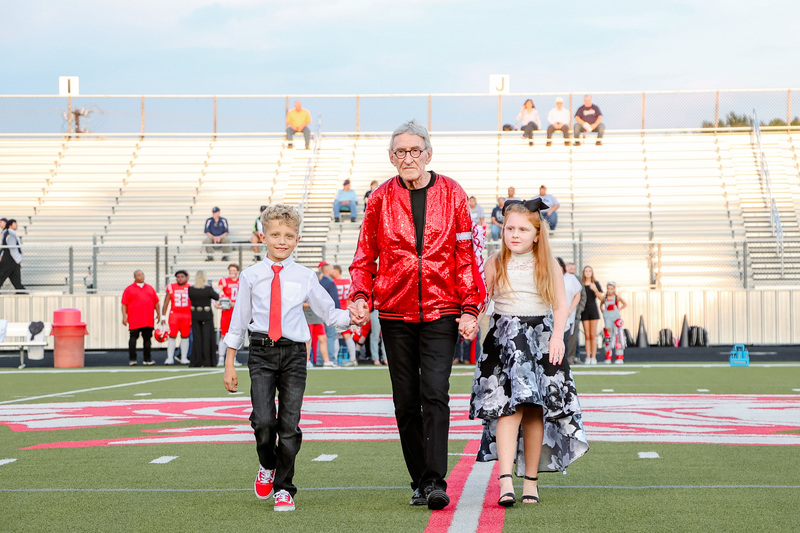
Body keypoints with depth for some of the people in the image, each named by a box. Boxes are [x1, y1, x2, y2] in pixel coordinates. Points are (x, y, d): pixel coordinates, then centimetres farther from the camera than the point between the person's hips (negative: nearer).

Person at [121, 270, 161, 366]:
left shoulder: (150, 288, 17)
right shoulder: (129, 289, 5)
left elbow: (156, 302, 19)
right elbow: (124, 304, 0)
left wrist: (158, 314, 12)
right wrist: (124, 316, -8)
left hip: (148, 321, 3)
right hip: (134, 321, -3)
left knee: (147, 339, 6)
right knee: (133, 339, -4)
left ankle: (147, 359, 14)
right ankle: (132, 359, 0)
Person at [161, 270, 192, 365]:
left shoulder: (190, 288, 5)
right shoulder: (171, 287, 4)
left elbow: (193, 305, 10)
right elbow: (166, 303, 8)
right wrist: (163, 316, 3)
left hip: (187, 315, 1)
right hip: (174, 314, -1)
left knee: (185, 336, 4)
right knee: (172, 336, -4)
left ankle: (184, 358, 11)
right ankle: (170, 358, -1)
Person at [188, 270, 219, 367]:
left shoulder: (190, 289, -9)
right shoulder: (208, 289, -15)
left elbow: (191, 299, 6)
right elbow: (217, 297, -1)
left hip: (195, 315, 2)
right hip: (207, 315, -2)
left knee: (197, 338, 8)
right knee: (207, 338, 5)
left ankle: (196, 361, 8)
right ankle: (207, 361, 6)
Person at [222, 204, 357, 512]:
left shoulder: (305, 277, 6)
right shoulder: (251, 276, 5)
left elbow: (328, 313, 10)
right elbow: (238, 321, 9)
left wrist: (351, 317, -12)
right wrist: (229, 364, 9)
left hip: (293, 352, 1)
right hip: (261, 352, -1)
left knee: (289, 425, 0)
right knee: (263, 420, -15)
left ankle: (283, 489, 13)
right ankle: (267, 467, 16)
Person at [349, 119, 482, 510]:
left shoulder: (451, 195, 3)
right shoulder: (381, 199, 5)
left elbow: (466, 255, 3)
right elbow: (365, 256, 9)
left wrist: (469, 309, -4)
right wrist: (361, 294, -9)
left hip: (442, 311, -2)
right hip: (395, 312, 2)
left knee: (434, 393, -14)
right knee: (406, 401, 6)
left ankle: (435, 481, -13)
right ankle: (419, 482, 16)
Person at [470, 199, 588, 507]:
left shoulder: (548, 265, 7)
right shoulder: (495, 263, 7)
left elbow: (560, 305, 4)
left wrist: (557, 336, -10)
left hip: (541, 337, 1)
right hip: (504, 339, -1)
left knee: (535, 411, 0)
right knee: (510, 405, -16)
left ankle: (531, 479, 10)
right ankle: (505, 481, -23)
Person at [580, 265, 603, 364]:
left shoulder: (596, 283, 3)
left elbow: (600, 297, -1)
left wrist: (595, 289, -18)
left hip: (593, 309, -1)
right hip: (584, 310, 1)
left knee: (593, 335, -3)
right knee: (587, 335, 0)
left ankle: (594, 357, -2)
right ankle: (588, 357, 2)